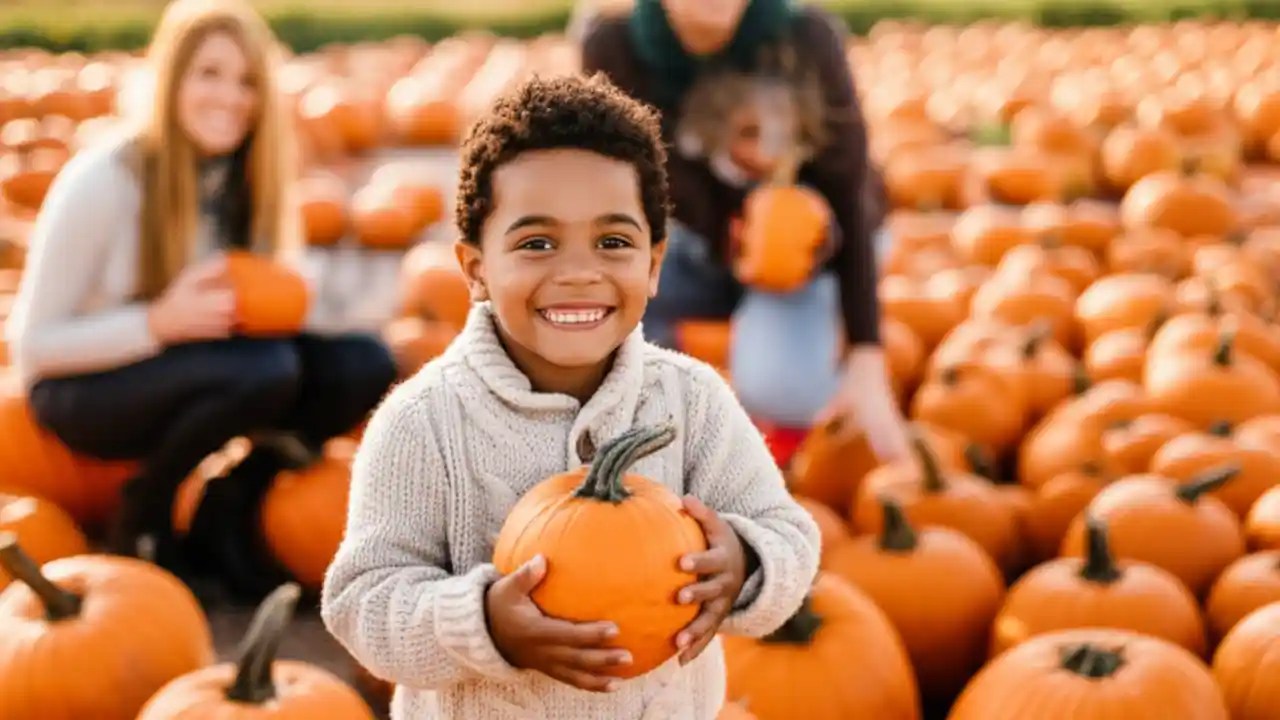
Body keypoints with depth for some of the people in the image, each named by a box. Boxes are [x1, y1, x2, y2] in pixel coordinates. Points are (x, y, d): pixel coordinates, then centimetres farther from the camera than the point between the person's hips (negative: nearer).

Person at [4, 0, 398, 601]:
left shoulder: (249, 174, -4)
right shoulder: (103, 179, -21)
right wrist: (160, 322, -33)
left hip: (190, 373, 6)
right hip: (85, 388, -6)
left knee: (364, 364, -16)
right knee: (265, 368, -33)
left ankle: (227, 508, 3)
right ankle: (140, 522, -8)